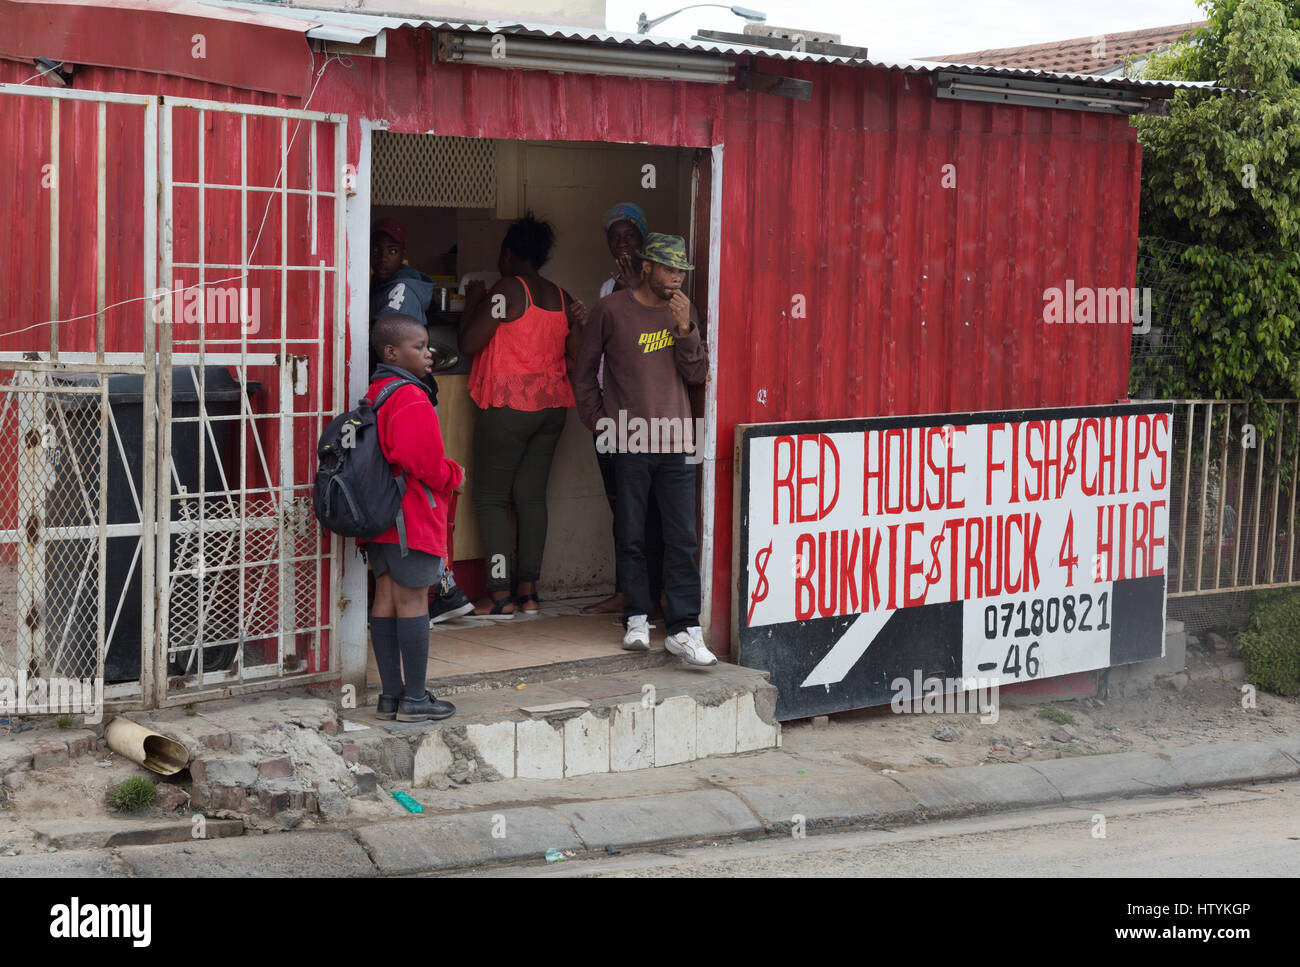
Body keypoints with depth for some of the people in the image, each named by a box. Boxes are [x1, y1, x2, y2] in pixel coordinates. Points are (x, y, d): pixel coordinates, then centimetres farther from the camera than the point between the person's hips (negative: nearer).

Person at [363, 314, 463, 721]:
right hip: (413, 517, -9)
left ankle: (390, 693, 16)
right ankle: (414, 698, 1)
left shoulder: (374, 395, 12)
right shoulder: (412, 400, -17)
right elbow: (425, 462, -22)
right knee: (413, 600, -4)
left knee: (386, 598, 10)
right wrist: (454, 477, -2)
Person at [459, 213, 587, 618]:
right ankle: (528, 590, 8)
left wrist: (473, 302, 3)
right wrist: (578, 324, 17)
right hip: (551, 407, 7)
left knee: (490, 497, 0)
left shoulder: (508, 290, -10)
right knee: (532, 495, 9)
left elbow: (469, 342, -9)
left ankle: (499, 595, -5)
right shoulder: (563, 298, 9)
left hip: (508, 408, -6)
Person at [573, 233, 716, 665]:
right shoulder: (611, 309, 1)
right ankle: (637, 618, 18)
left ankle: (683, 629, -3)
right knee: (630, 536, 5)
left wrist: (685, 328, -8)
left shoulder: (683, 312, 11)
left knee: (682, 539, -3)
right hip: (629, 441, -2)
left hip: (676, 442, 2)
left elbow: (698, 375, 5)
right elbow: (584, 370, 9)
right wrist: (598, 420, 4)